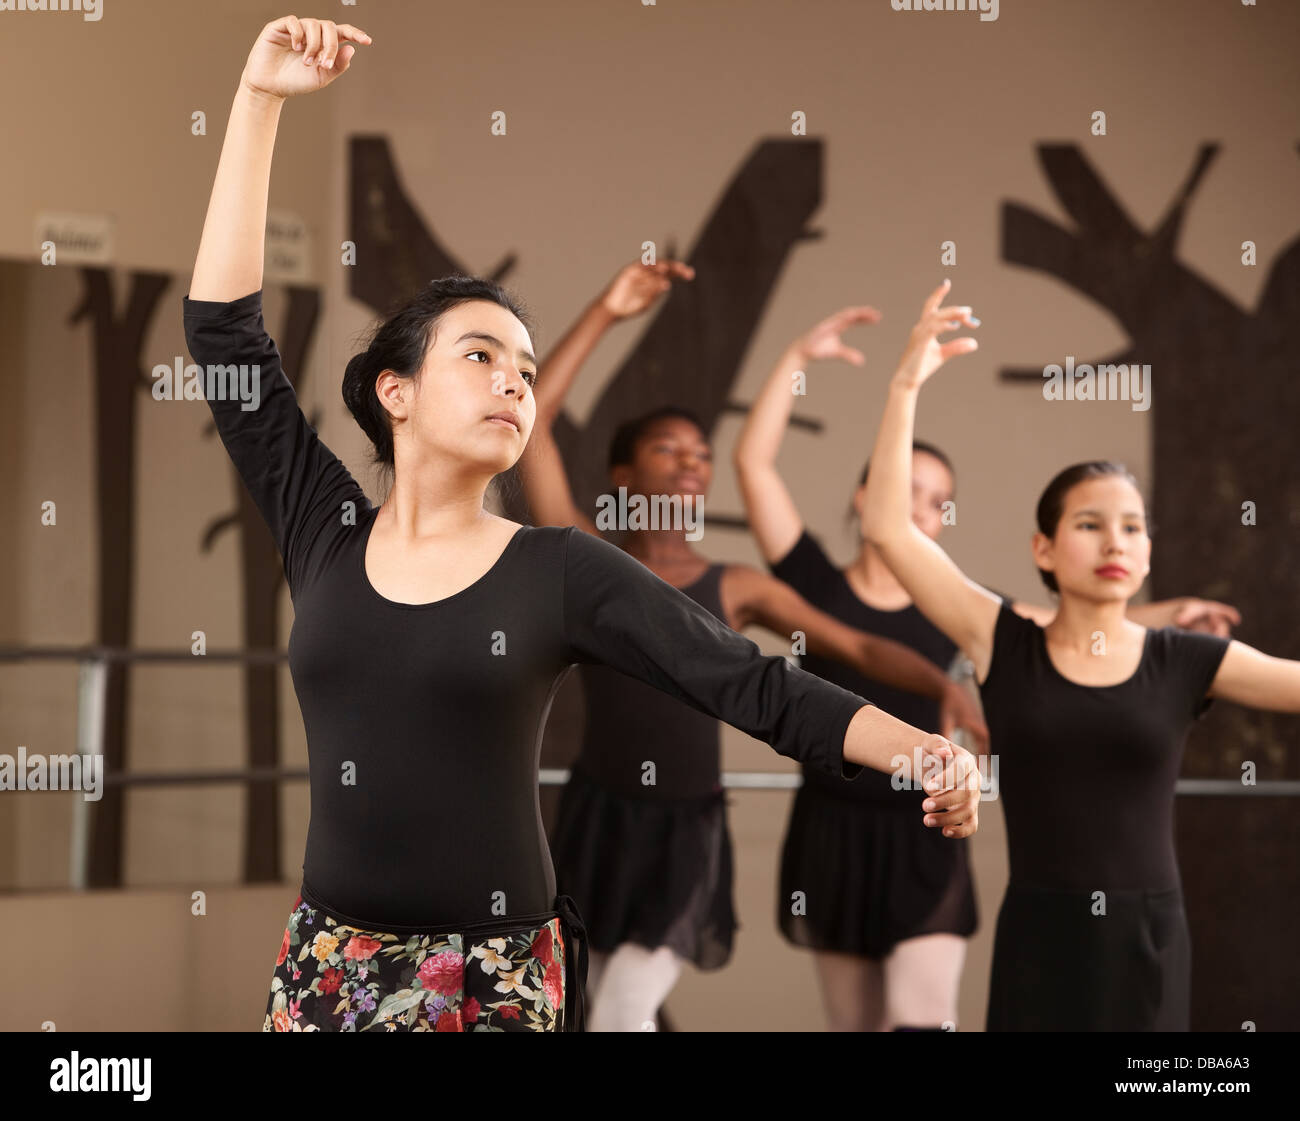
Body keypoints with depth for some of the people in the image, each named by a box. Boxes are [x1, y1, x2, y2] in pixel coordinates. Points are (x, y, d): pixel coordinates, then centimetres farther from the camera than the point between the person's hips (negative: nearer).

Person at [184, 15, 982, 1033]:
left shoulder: (563, 572, -1)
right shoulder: (325, 530, 5)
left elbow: (758, 687, -7)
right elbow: (224, 330, 2)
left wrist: (923, 754, -23)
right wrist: (259, 100, -1)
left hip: (501, 981, -2)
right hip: (330, 970, 2)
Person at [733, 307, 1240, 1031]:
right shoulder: (818, 586, 0)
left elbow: (1064, 626, 18)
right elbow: (754, 460, -6)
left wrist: (1165, 613, 13)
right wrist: (801, 356, -8)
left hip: (925, 841, 0)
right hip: (832, 835, 0)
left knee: (922, 1021, -13)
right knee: (857, 1026, 8)